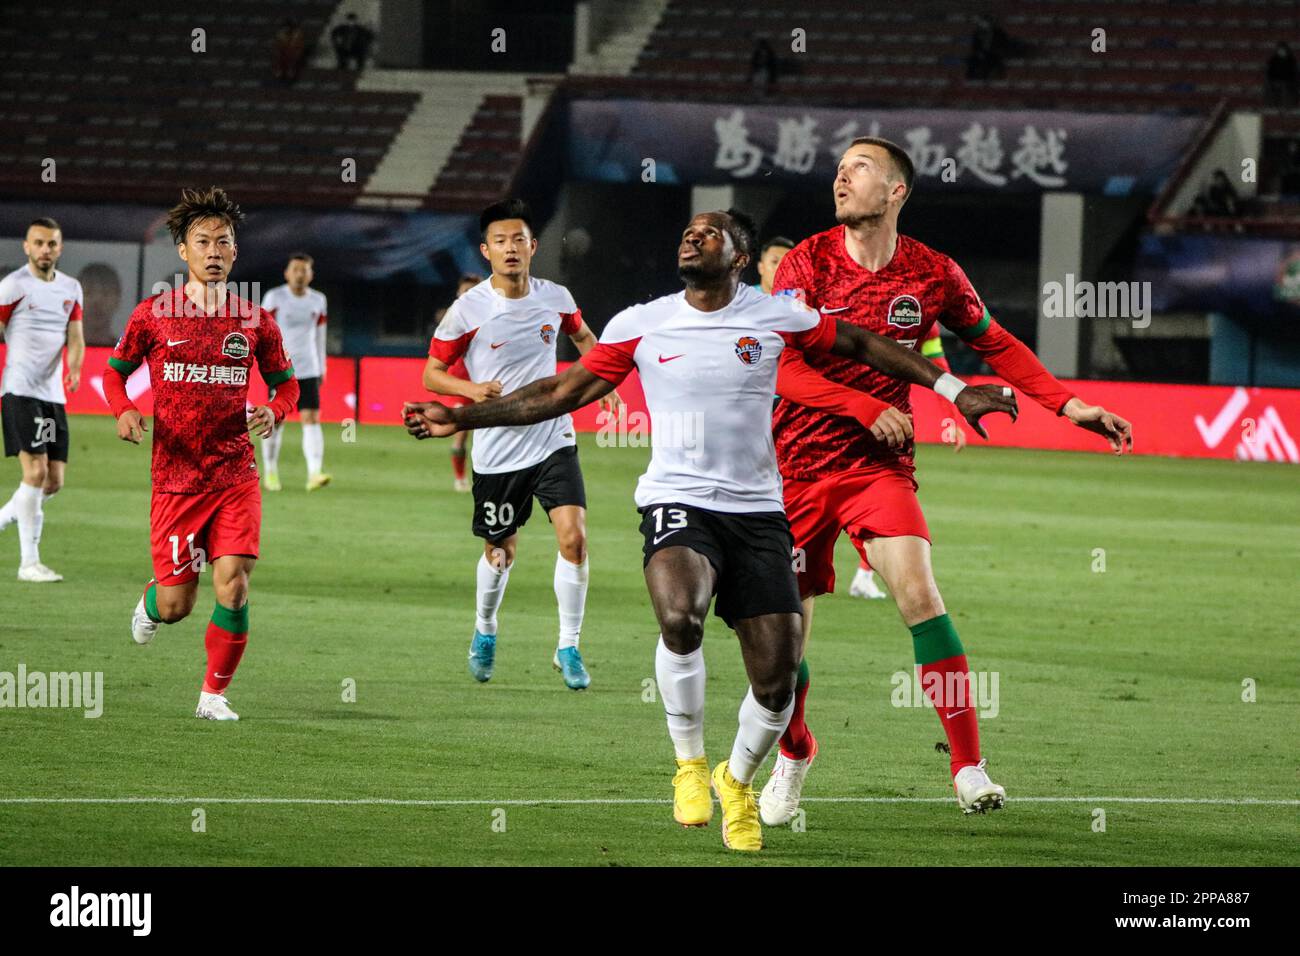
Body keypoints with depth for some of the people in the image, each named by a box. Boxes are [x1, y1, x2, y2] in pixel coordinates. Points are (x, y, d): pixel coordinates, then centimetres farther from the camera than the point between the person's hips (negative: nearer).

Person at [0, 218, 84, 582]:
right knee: (36, 472, -15)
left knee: (54, 481, 4)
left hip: (54, 393, 7)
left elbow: (75, 336, 7)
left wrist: (74, 368, -14)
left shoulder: (71, 288, 12)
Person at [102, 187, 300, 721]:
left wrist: (274, 412, -8)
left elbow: (287, 382, 14)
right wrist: (123, 410, -9)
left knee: (233, 586, -15)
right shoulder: (151, 315, 0)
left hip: (236, 476, 1)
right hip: (174, 477, -1)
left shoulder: (254, 321, 2)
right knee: (176, 607, 0)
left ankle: (214, 694, 5)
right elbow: (114, 372, 12)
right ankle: (151, 602, 40)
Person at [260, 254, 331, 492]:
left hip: (308, 371, 2)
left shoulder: (318, 301, 8)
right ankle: (270, 472, 19)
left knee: (312, 418, -10)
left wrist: (321, 369, 18)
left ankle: (314, 474, -19)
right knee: (276, 421, 3)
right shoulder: (274, 298, -3)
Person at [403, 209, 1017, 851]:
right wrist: (461, 418, 8)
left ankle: (737, 780, 27)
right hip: (677, 503, -1)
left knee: (776, 681, -5)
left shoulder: (779, 318, 3)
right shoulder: (639, 326, 4)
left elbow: (863, 346, 17)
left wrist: (953, 389, 17)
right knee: (680, 617, -33)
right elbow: (562, 393, 12)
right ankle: (690, 763, -10)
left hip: (757, 510, 1)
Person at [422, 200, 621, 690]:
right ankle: (485, 631, 39)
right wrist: (472, 389, -20)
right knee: (501, 550, 11)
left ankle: (569, 647, -2)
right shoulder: (468, 309, -10)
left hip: (553, 439, 1)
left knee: (573, 536, -14)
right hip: (497, 449, -1)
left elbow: (583, 336, 21)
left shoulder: (555, 297, -1)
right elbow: (432, 373, -2)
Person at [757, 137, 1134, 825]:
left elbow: (995, 345, 15)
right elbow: (783, 369, -14)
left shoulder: (932, 274, 0)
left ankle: (968, 767, -20)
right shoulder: (807, 263, -5)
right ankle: (794, 755, 35)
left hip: (878, 467, 0)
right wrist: (871, 406, -27)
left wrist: (1068, 405, 5)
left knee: (917, 592, -23)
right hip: (796, 466, 0)